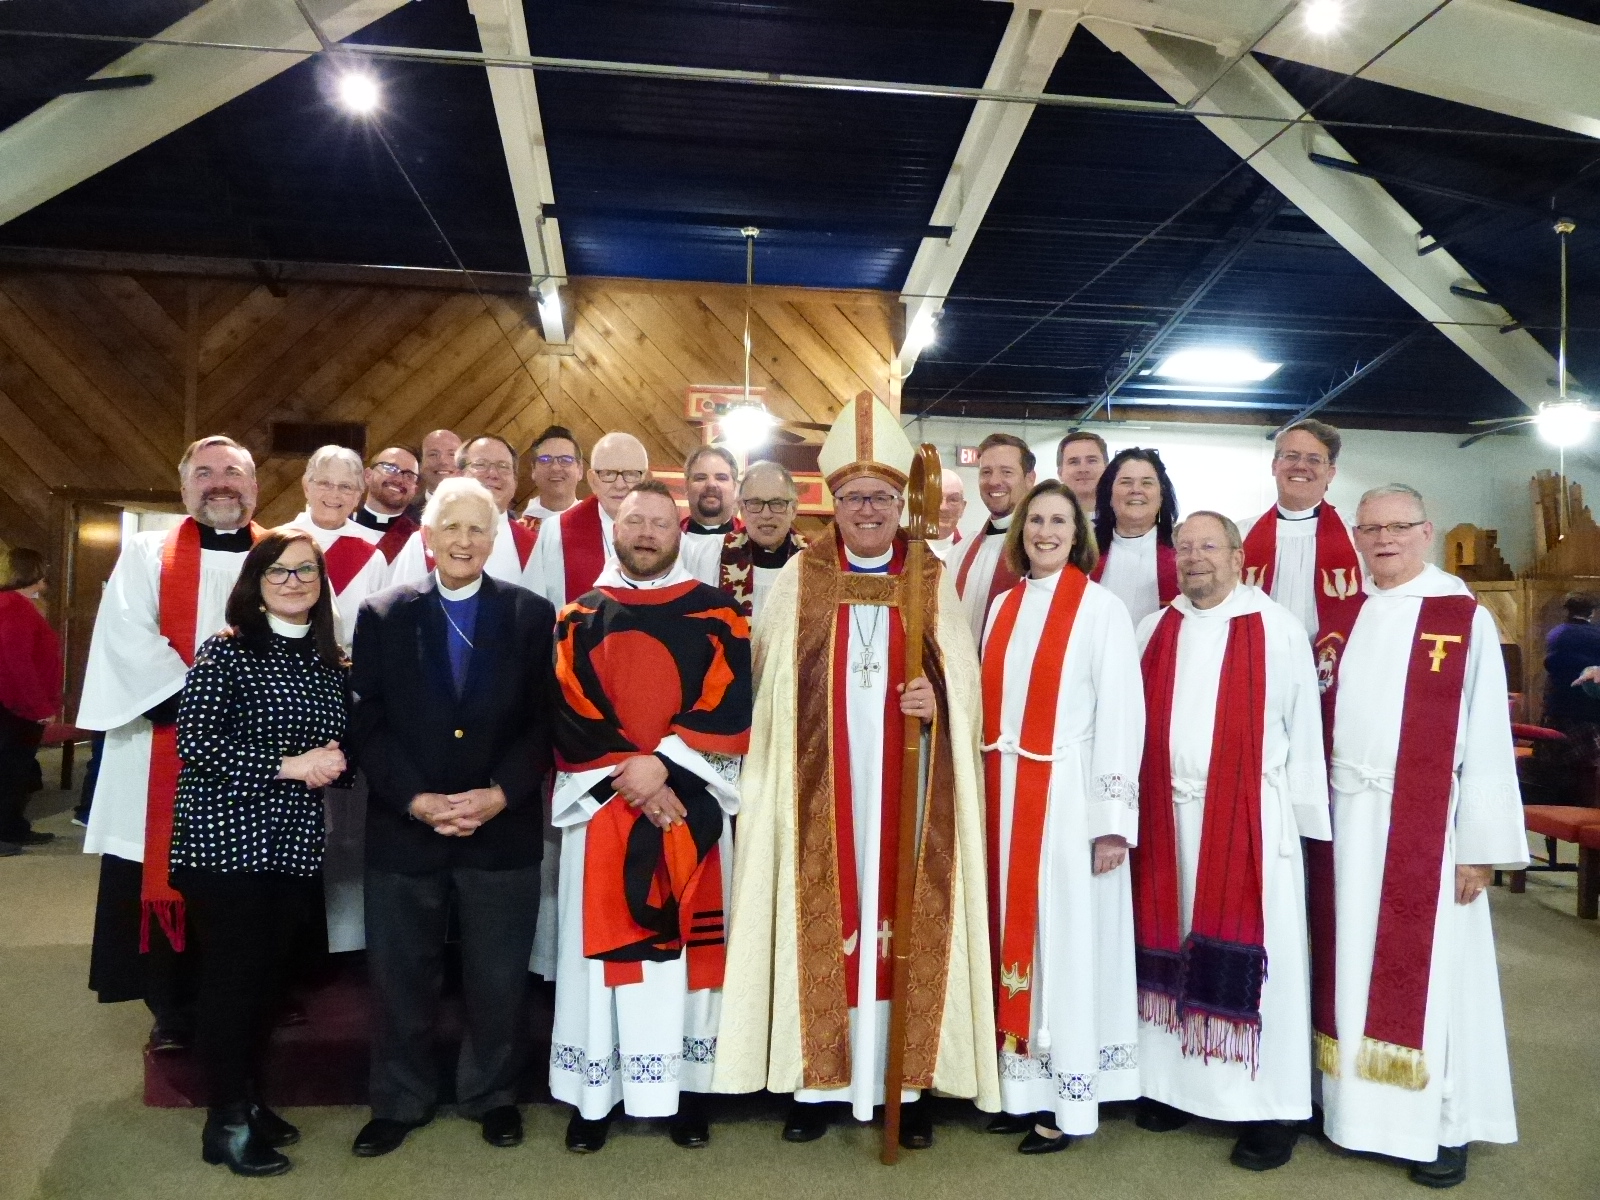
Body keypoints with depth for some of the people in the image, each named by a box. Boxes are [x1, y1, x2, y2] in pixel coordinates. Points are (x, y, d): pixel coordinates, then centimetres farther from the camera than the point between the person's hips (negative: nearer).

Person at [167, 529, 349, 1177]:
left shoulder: (331, 662, 11)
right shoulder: (225, 651, -6)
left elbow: (344, 743, 19)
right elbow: (194, 740, -15)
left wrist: (334, 761, -5)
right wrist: (287, 764, -18)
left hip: (296, 842, 5)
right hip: (225, 838, -5)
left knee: (272, 974, 11)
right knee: (231, 975, 2)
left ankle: (246, 1096, 29)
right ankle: (226, 1122, 15)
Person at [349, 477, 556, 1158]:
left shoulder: (532, 616, 2)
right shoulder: (382, 615, 4)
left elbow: (544, 720, -2)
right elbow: (368, 722, -2)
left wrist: (501, 794, -14)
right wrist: (417, 799, -13)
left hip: (503, 828, 0)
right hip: (404, 826, 1)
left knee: (499, 977, 10)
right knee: (400, 975, 12)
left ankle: (492, 1096, 30)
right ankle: (400, 1101, 31)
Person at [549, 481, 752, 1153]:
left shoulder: (716, 615, 4)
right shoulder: (579, 618, 7)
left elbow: (730, 708, -5)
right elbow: (567, 715, -1)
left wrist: (661, 764, -16)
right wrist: (630, 778, -12)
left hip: (691, 805, 0)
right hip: (600, 805, 1)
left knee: (687, 941, 5)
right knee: (603, 945, 5)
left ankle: (686, 1088, 18)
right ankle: (594, 1094, 17)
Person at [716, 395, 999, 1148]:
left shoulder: (932, 583, 5)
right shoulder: (799, 578, 5)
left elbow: (966, 677, 3)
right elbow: (770, 679, 5)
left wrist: (938, 699, -19)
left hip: (904, 791, 0)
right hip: (822, 788, 0)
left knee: (906, 925, 3)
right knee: (820, 925, 4)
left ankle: (905, 1083, 16)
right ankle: (817, 1081, 16)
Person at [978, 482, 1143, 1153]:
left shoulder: (1102, 608, -6)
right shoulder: (1003, 605, 11)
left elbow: (1120, 716, -9)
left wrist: (1112, 818, -13)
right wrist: (988, 791, 7)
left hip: (1066, 798, -5)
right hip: (1006, 795, 5)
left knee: (1066, 939, 2)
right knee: (1015, 933, 10)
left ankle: (1067, 1101, 15)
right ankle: (1024, 1086, 23)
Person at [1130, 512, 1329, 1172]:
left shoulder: (1278, 629, -2)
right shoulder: (1153, 631, 10)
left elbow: (1303, 726, 0)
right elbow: (1134, 723, 10)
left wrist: (1303, 816, -2)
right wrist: (1131, 808, 6)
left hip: (1250, 815, -4)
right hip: (1167, 815, 4)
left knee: (1253, 952, 0)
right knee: (1172, 948, 10)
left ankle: (1269, 1104, 12)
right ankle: (1176, 1082, 24)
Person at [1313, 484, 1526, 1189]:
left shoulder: (1466, 620, -3)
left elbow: (1487, 740, -6)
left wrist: (1482, 844, -10)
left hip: (1424, 824, -4)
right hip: (1345, 821, 4)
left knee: (1430, 969, 4)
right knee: (1352, 965, 11)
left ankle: (1444, 1123, 19)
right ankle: (1357, 1106, 25)